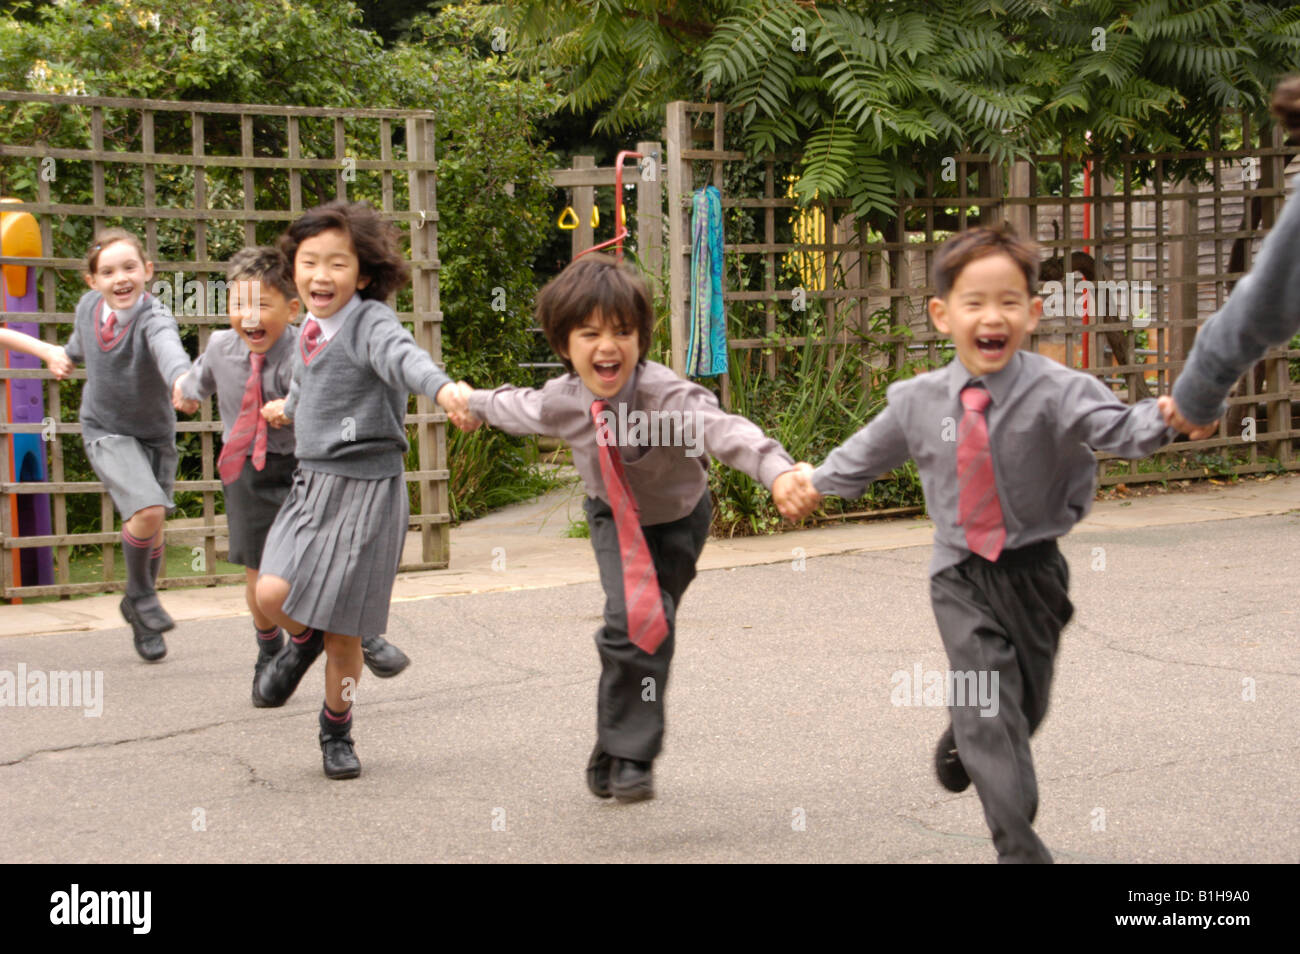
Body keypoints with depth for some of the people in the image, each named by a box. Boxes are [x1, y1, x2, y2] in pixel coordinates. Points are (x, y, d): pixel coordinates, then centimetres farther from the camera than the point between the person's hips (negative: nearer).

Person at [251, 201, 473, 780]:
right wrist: (289, 409, 52)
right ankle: (302, 642, 20)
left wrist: (442, 388, -58)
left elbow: (402, 355, -37)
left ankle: (337, 732, 25)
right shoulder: (311, 331, 9)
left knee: (342, 627, 3)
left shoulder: (368, 323, -14)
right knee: (272, 593, -15)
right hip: (311, 484, 6)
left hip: (367, 489, -6)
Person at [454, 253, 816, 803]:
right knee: (628, 620, -17)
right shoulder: (561, 401, -21)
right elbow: (519, 408, 5)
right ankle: (621, 750, 0)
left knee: (650, 624, -9)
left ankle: (626, 757, 8)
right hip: (612, 516, 2)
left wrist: (776, 470, -74)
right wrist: (475, 402, 26)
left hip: (675, 519, -2)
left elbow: (723, 430, -55)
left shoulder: (665, 396, -36)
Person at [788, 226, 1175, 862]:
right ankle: (1020, 850, -8)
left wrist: (1163, 418, -52)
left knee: (1026, 707, 17)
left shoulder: (1053, 390, -15)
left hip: (1032, 570, 0)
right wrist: (818, 480, 26)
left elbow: (1116, 428, -32)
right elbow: (869, 452, 15)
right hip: (961, 576, 0)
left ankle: (963, 743, 50)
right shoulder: (919, 401, -5)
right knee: (991, 715, -11)